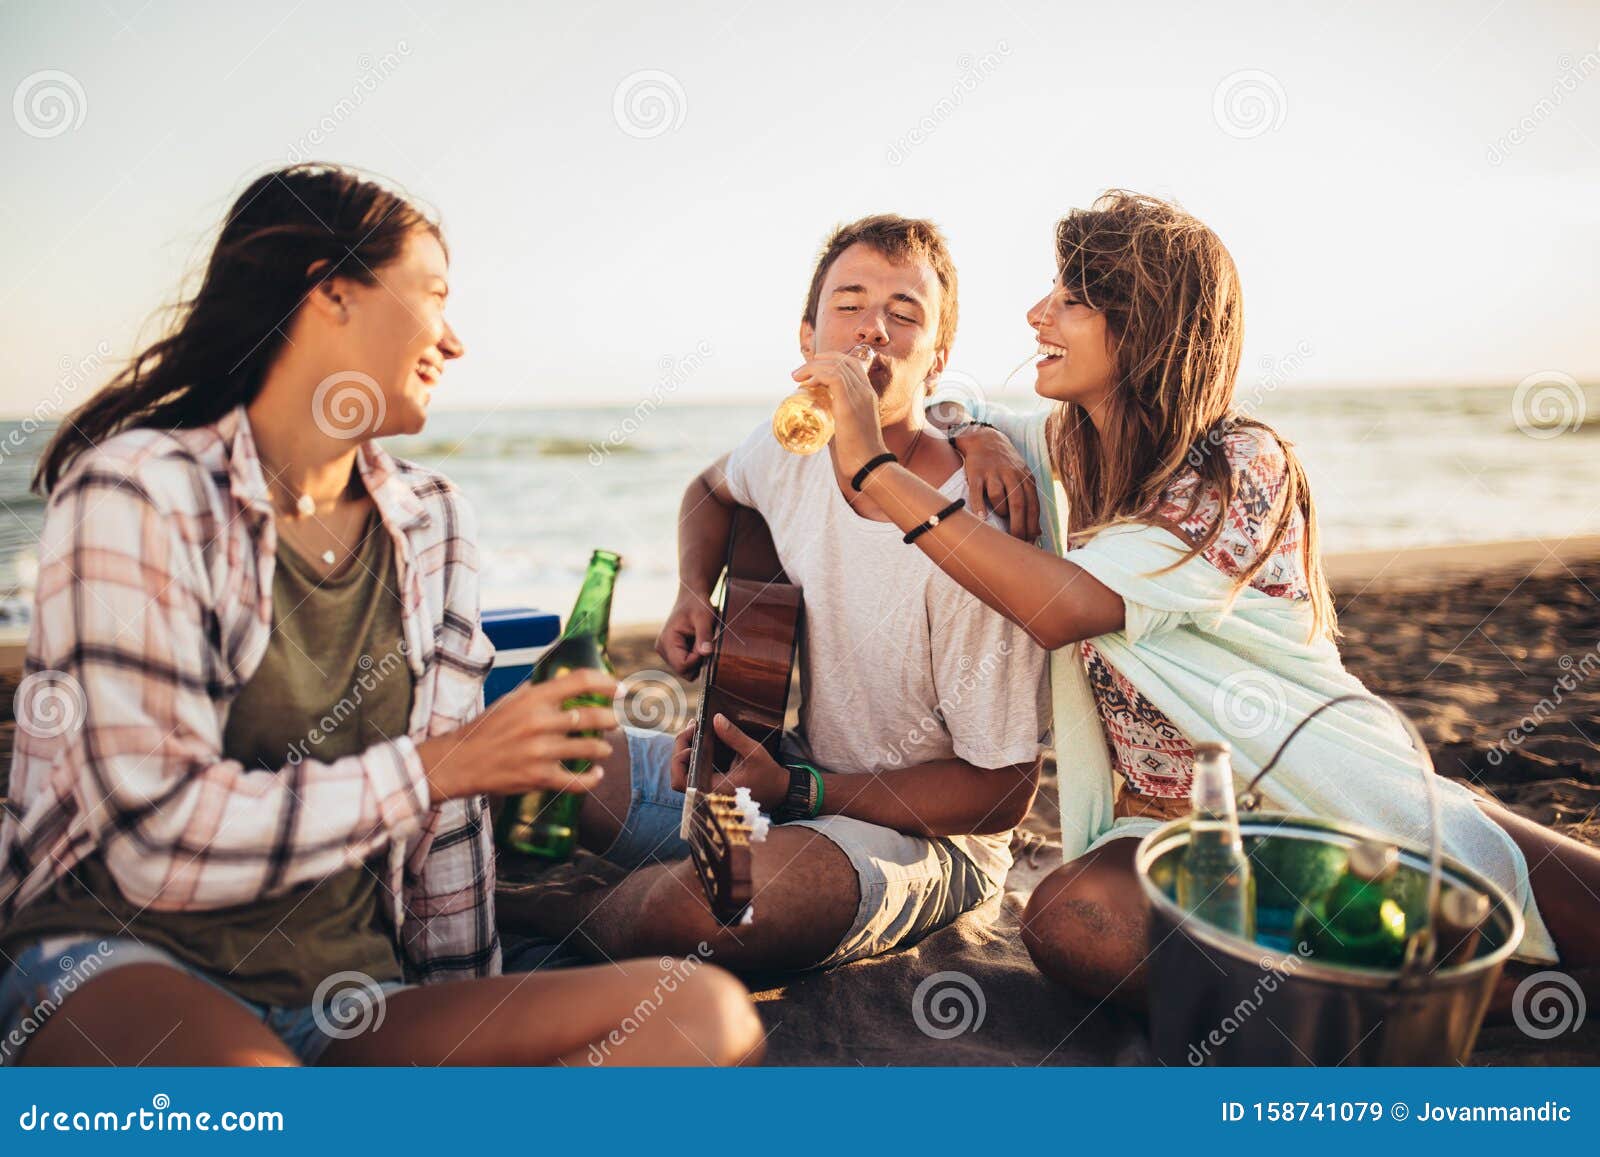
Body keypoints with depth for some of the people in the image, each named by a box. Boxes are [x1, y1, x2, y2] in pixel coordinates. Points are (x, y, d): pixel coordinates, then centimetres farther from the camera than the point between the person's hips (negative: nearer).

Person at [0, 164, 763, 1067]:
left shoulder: (433, 521, 8)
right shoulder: (140, 490, -10)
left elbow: (446, 814, 9)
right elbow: (157, 842, -16)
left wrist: (472, 1026, 7)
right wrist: (439, 766, -11)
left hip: (351, 993, 6)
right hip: (119, 959, -5)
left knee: (707, 1013, -19)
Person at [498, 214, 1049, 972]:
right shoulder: (792, 448, -7)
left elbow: (1003, 792, -18)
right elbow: (713, 491, 20)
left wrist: (794, 790, -22)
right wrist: (693, 596, 1)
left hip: (925, 834, -4)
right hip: (779, 766, 5)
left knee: (697, 903, -34)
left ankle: (558, 912, -3)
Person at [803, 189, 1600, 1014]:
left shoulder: (1243, 467, -14)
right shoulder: (1063, 448, 3)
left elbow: (1066, 605, -27)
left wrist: (876, 468, -27)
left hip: (1332, 795, -4)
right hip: (1167, 827, 5)